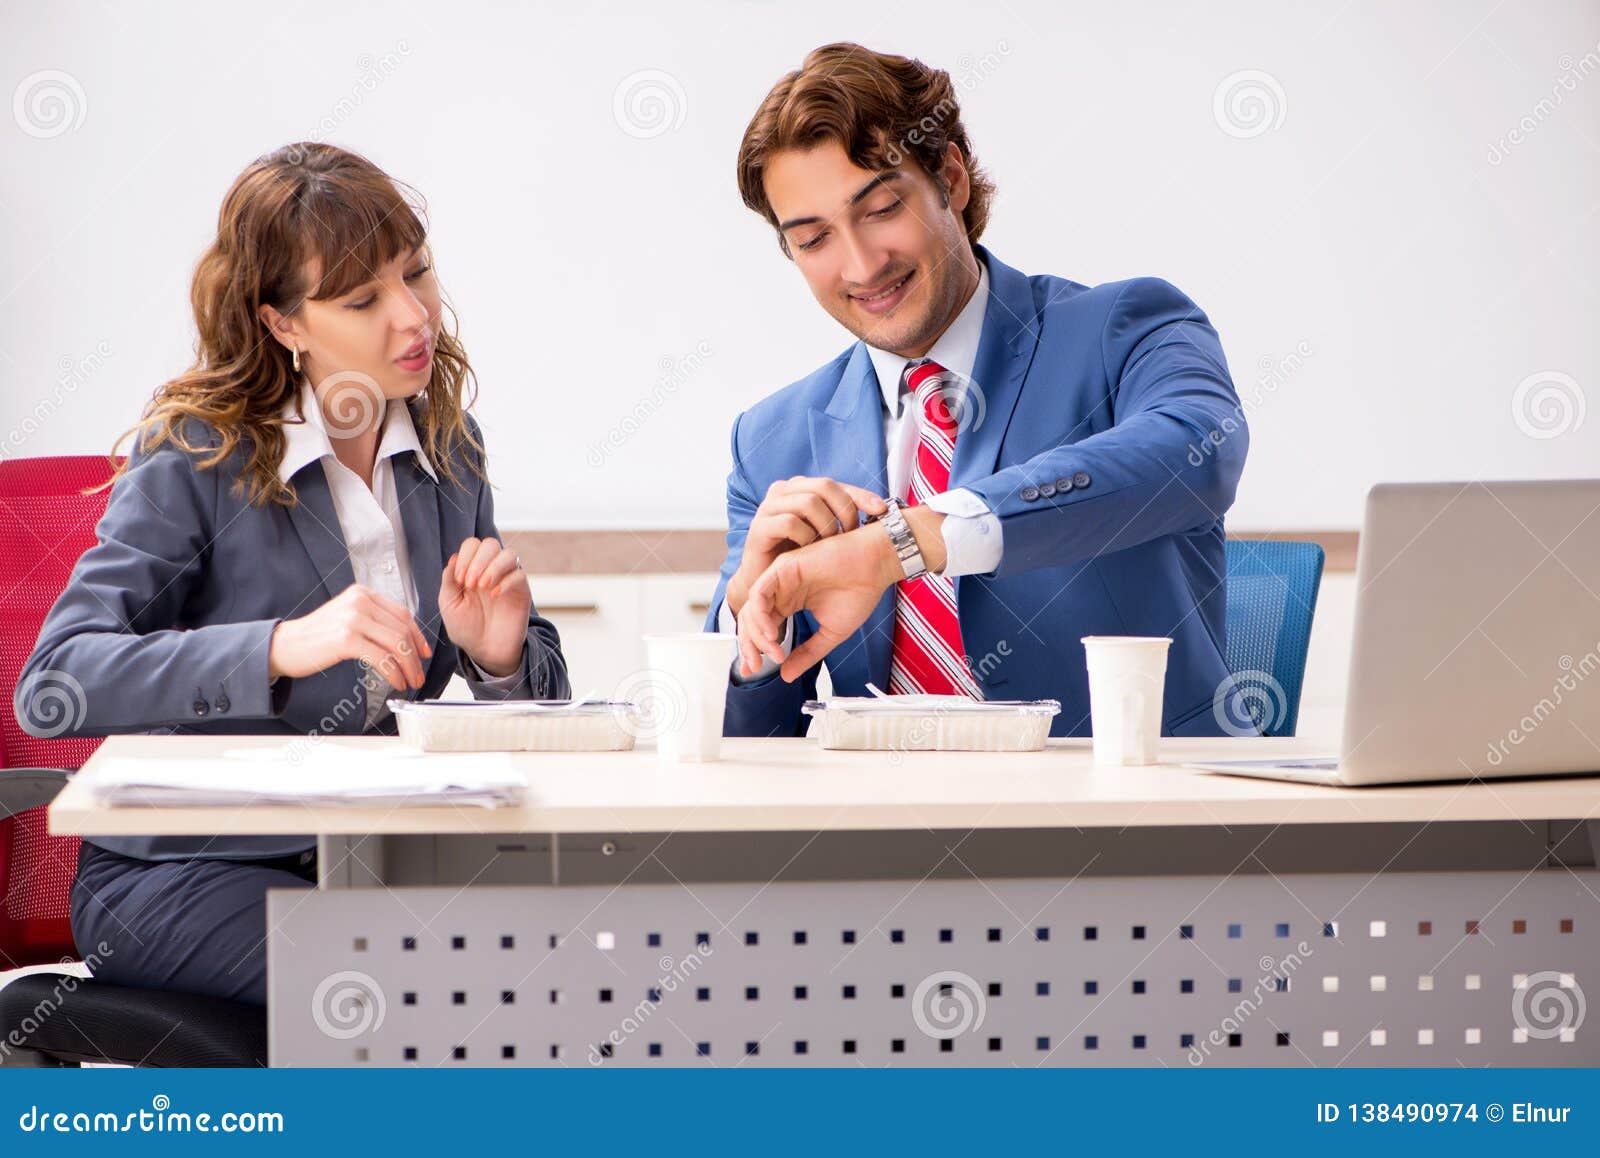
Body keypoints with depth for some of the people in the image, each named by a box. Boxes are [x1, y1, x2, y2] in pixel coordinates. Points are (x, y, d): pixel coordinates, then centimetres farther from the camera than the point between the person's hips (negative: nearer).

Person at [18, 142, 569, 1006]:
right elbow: (54, 684, -22)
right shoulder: (195, 458, -10)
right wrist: (282, 648, -34)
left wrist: (501, 657, -12)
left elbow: (544, 691, 13)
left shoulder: (445, 447, 7)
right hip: (176, 867, -5)